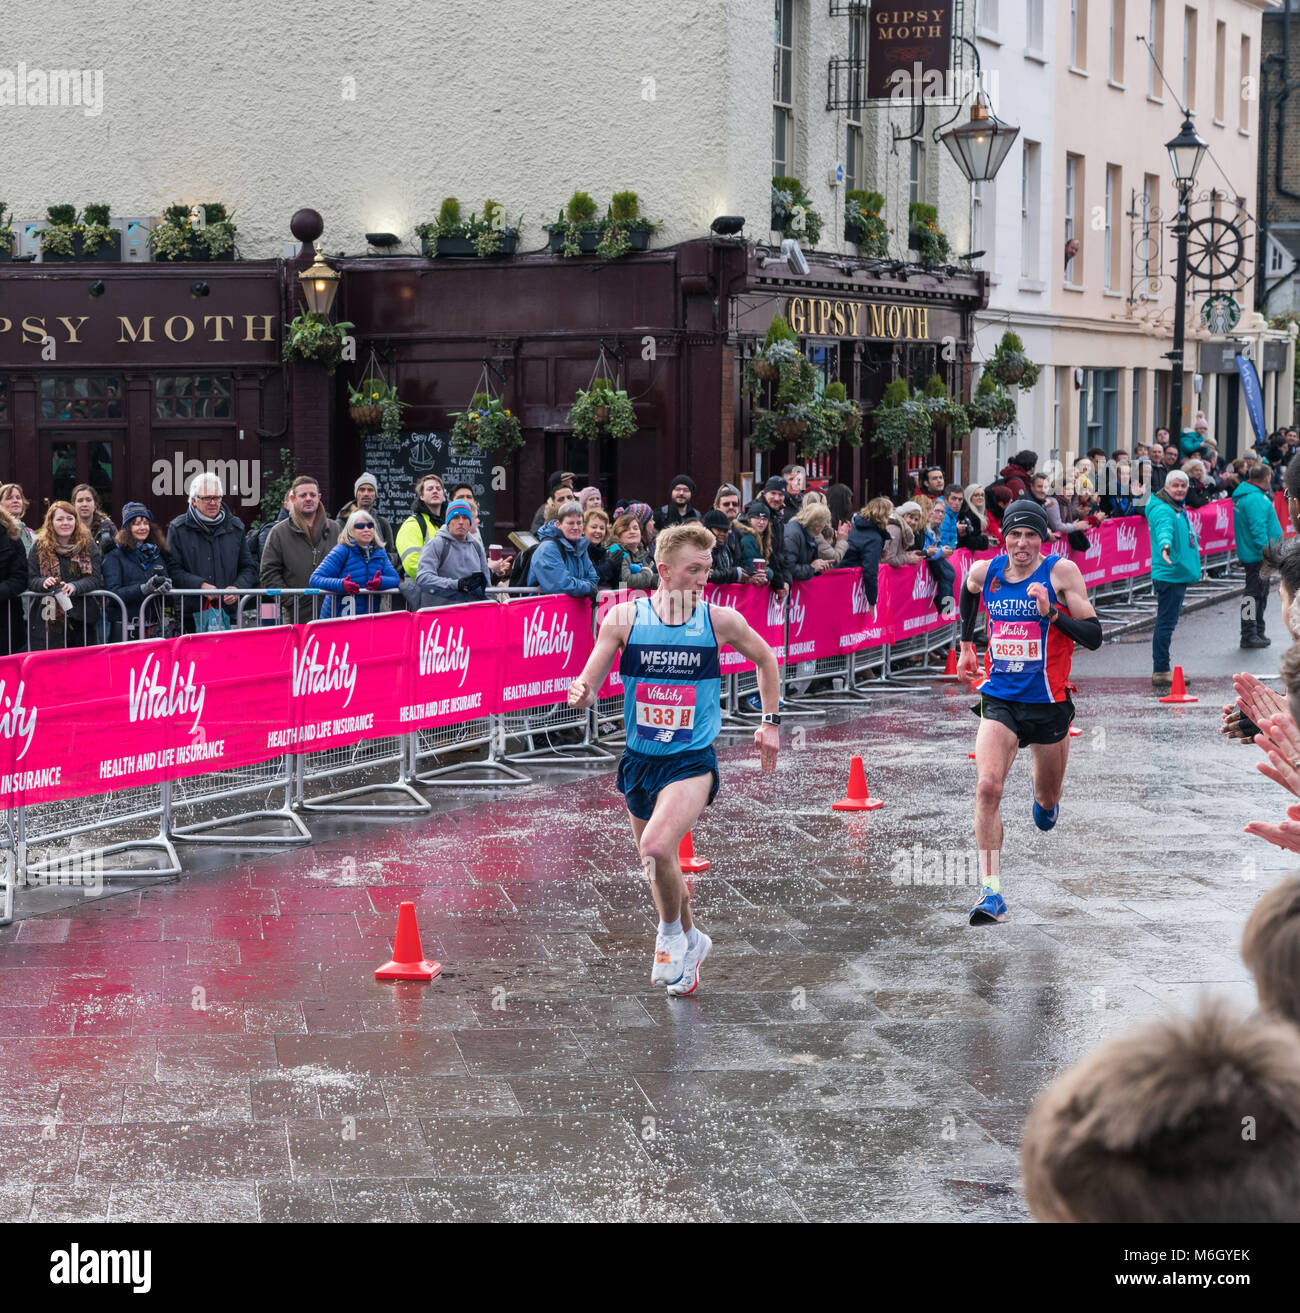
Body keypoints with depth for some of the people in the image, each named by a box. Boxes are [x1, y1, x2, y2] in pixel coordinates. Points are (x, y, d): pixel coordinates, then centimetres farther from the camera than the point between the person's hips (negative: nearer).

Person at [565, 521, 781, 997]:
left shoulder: (721, 620, -7)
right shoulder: (624, 618, -7)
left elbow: (765, 659, 13)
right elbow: (588, 686, -6)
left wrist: (770, 721, 12)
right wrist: (581, 693, -29)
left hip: (692, 761, -3)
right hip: (639, 759, 3)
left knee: (656, 848, -26)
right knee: (655, 864, 16)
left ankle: (671, 932, 2)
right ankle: (690, 941, 43)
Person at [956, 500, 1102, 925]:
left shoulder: (1061, 572, -10)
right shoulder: (984, 572, -1)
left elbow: (1094, 636, -12)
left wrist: (1052, 613, -26)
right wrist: (966, 644, 27)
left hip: (1048, 702, -1)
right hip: (999, 699, 1)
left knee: (1047, 800, 16)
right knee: (988, 787, -21)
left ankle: (1042, 790, 57)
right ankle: (992, 892, -21)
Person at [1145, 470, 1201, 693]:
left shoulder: (1179, 509, 15)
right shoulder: (1163, 510, -17)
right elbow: (1164, 528, -39)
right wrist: (1165, 545, -58)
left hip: (1179, 574, 11)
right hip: (1169, 574, -11)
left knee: (1167, 623, 17)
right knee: (1166, 623, -9)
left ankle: (1162, 670, 25)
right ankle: (1160, 673, -8)